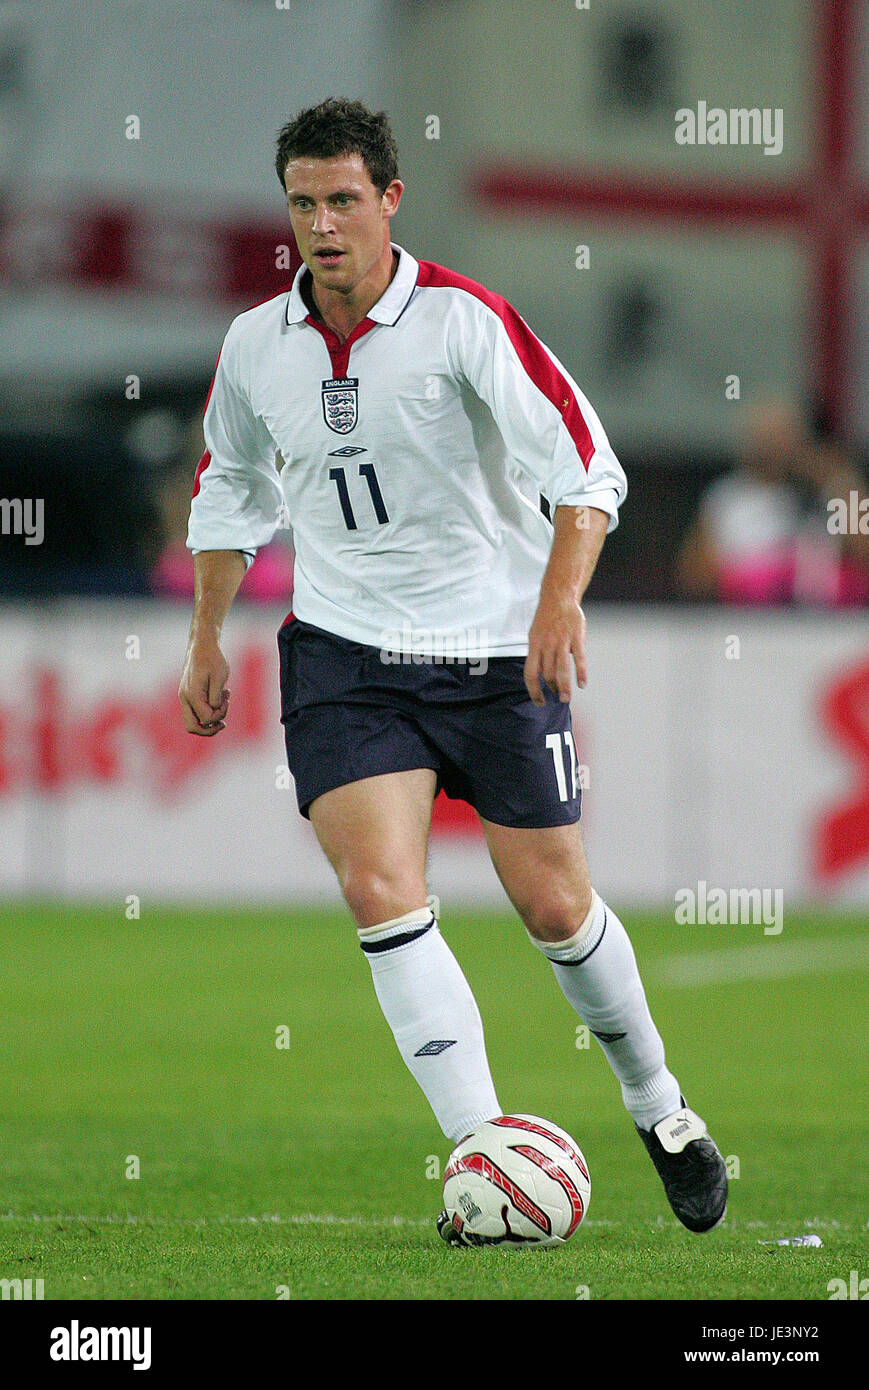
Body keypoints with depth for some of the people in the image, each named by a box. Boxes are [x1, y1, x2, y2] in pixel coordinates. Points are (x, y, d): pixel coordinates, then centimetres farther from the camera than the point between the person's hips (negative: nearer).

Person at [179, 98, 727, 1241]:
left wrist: (560, 600, -26)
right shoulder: (257, 344, 1)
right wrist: (207, 643, 18)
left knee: (554, 904, 4)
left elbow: (587, 467, -13)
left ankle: (658, 1106, 30)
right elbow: (230, 487, 19)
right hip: (343, 656, 2)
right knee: (381, 889, -17)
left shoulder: (462, 319, -13)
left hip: (494, 648, -2)